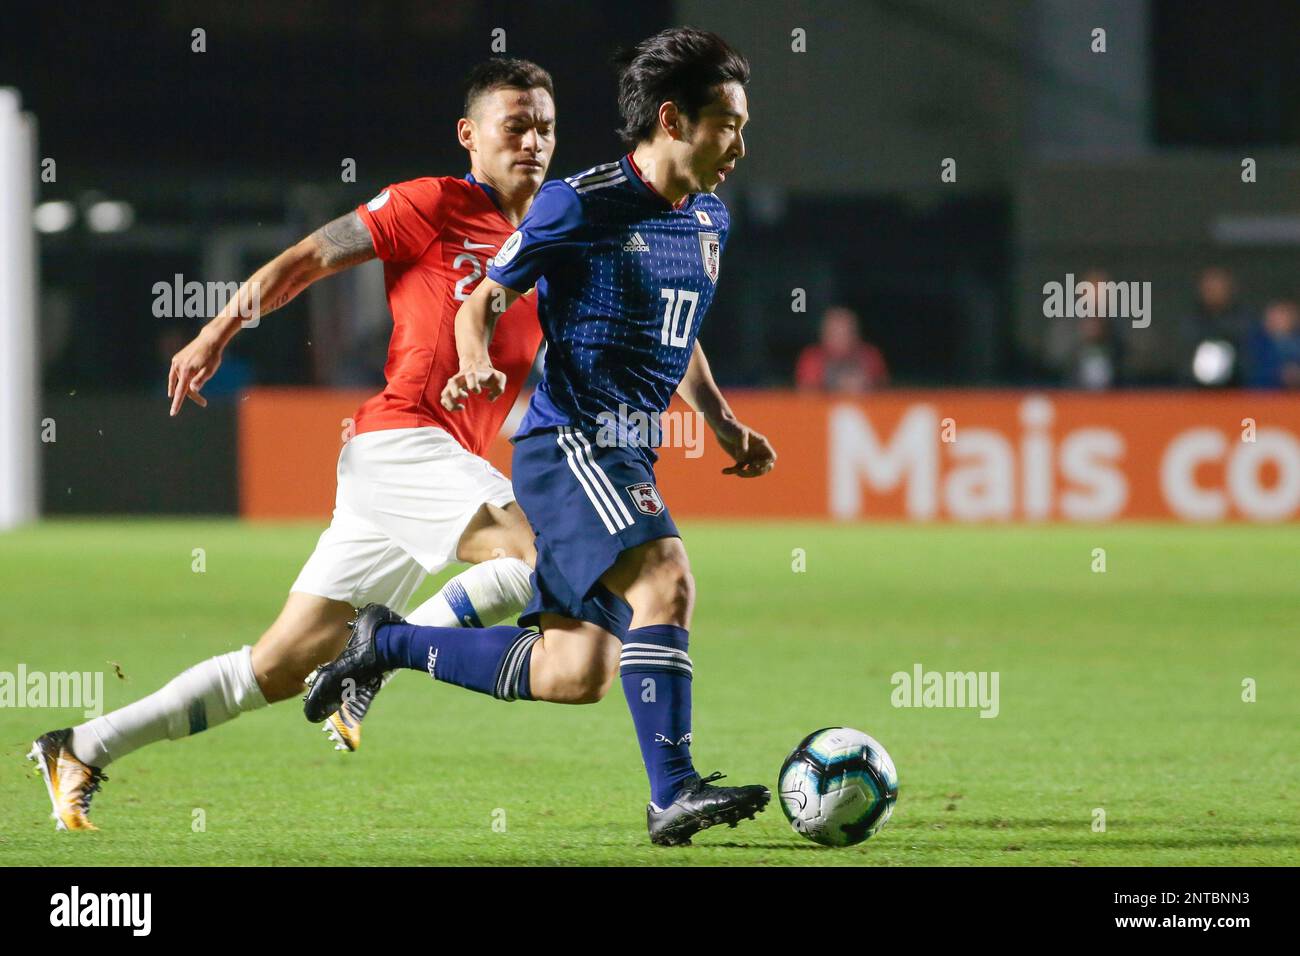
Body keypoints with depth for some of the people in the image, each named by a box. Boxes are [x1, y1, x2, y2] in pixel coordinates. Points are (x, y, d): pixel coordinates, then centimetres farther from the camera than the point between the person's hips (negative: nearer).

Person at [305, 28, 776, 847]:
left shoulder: (710, 222, 14)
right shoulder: (579, 206, -9)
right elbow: (484, 298, -1)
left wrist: (725, 425, 16)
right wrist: (476, 369, -20)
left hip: (628, 457, 8)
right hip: (566, 443, -8)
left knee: (577, 674, 5)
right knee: (666, 581, -28)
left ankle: (389, 643, 22)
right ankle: (674, 794, -27)